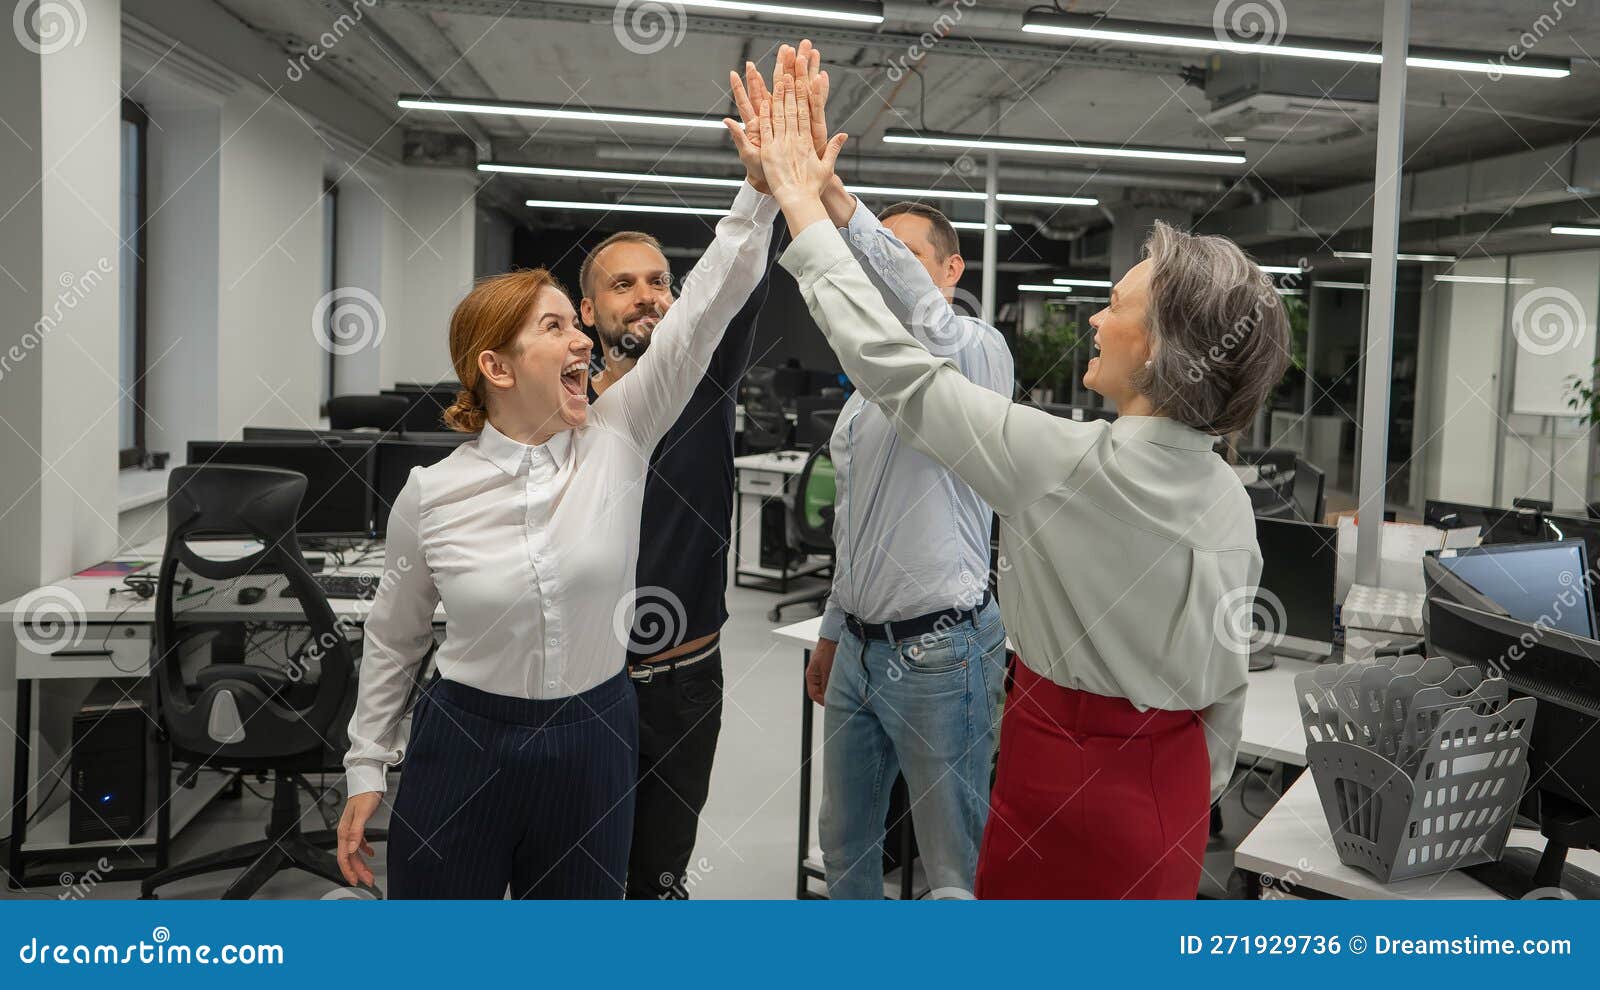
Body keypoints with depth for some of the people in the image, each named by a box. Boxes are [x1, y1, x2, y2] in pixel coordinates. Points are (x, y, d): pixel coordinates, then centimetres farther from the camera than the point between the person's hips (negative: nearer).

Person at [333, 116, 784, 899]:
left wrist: (762, 184, -24)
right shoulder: (430, 494, -8)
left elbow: (708, 306, -15)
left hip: (592, 745, 1)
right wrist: (367, 768, 8)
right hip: (464, 744, -1)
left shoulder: (618, 440, -8)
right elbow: (393, 639, 5)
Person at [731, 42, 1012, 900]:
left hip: (940, 652, -8)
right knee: (845, 844, 21)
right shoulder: (869, 388, 15)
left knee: (957, 862, 4)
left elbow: (911, 303, -36)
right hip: (861, 647, 9)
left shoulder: (976, 353, -12)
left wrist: (820, 180, -47)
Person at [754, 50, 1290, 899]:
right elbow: (1228, 676, 7)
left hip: (1067, 780, -6)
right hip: (1173, 787, 7)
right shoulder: (1232, 498, -2)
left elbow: (892, 362, -16)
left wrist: (803, 204, -7)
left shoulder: (1063, 466, -22)